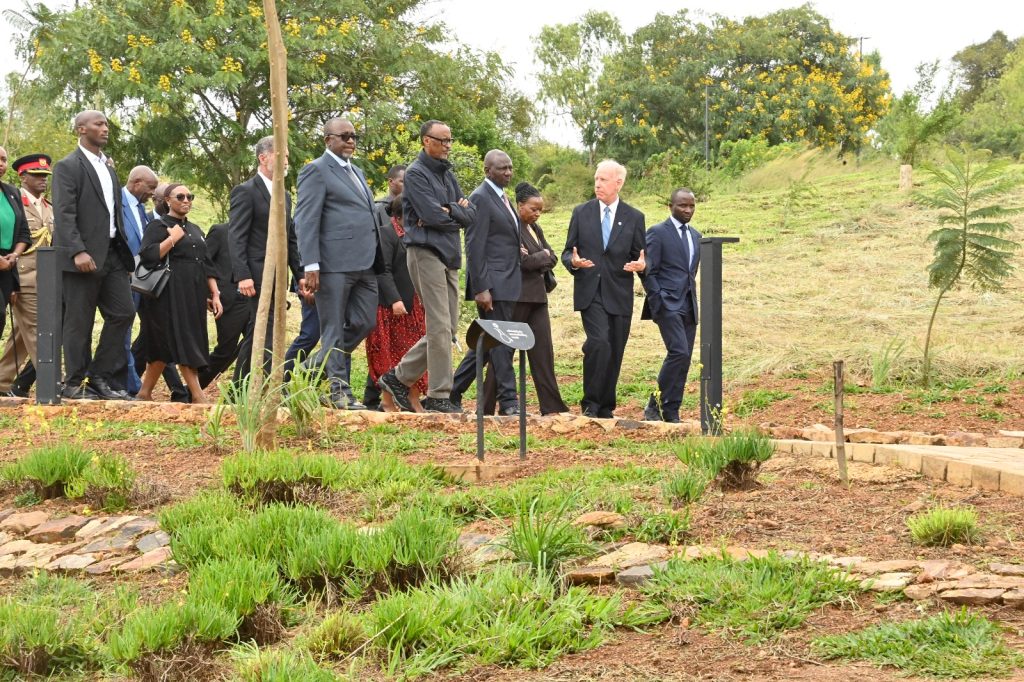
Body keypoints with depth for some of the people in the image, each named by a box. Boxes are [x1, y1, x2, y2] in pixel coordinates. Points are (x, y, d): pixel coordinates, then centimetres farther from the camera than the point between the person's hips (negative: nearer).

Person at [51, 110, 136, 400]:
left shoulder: (108, 167, 19)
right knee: (79, 322, -2)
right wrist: (78, 252, -24)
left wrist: (124, 247, 12)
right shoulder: (67, 167, -6)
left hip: (113, 253, 8)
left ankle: (100, 378, 10)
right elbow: (63, 214, -15)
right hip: (84, 256, -8)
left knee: (123, 313, 3)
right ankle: (74, 384, 6)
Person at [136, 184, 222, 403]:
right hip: (171, 294, -7)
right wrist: (173, 238, -12)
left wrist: (215, 295, 11)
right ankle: (198, 396, -15)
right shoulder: (158, 227, -1)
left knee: (165, 347, 7)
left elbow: (206, 265, 19)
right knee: (184, 344, -11)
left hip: (194, 296, 7)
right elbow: (147, 256, -16)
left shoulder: (195, 230, 20)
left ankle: (145, 392, 13)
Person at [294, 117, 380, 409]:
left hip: (363, 264, 8)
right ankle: (339, 391, 4)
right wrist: (311, 265, -18)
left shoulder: (357, 172, 22)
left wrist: (375, 256, 18)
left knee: (365, 322, 6)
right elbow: (306, 220, -10)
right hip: (334, 264, -8)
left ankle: (318, 369, 20)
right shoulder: (316, 170, -4)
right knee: (334, 330, -1)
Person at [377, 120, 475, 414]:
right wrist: (458, 213, -1)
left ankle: (399, 377, 18)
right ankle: (439, 397, -5)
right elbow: (432, 216, -18)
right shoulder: (416, 174, -7)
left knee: (447, 328, 9)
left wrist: (448, 210, -9)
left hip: (449, 256, 9)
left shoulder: (447, 174, 19)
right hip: (426, 252, -9)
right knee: (440, 327, -10)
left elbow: (469, 215, 9)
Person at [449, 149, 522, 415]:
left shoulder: (502, 197, 18)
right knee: (499, 342, -7)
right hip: (492, 284, -10)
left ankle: (454, 391, 20)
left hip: (507, 283, 10)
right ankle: (508, 402, -4)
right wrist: (481, 288, -20)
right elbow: (474, 247, -16)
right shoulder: (480, 198, -11)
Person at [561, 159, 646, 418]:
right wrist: (573, 261, -14)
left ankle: (605, 407, 18)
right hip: (590, 292, -2)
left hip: (619, 295, 2)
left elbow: (639, 257, 10)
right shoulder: (581, 213, 7)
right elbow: (567, 252, 10)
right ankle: (590, 403, -11)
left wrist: (641, 265, -14)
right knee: (599, 343, -21)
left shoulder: (634, 218, 7)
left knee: (615, 353, 5)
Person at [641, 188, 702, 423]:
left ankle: (671, 412, 7)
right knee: (679, 352, -20)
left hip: (688, 306, 7)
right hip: (667, 304, -7)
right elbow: (648, 272, -7)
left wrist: (694, 301, 16)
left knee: (684, 359, 3)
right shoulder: (657, 233, -4)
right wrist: (658, 302, -13)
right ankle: (656, 405, -11)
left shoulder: (695, 236, 18)